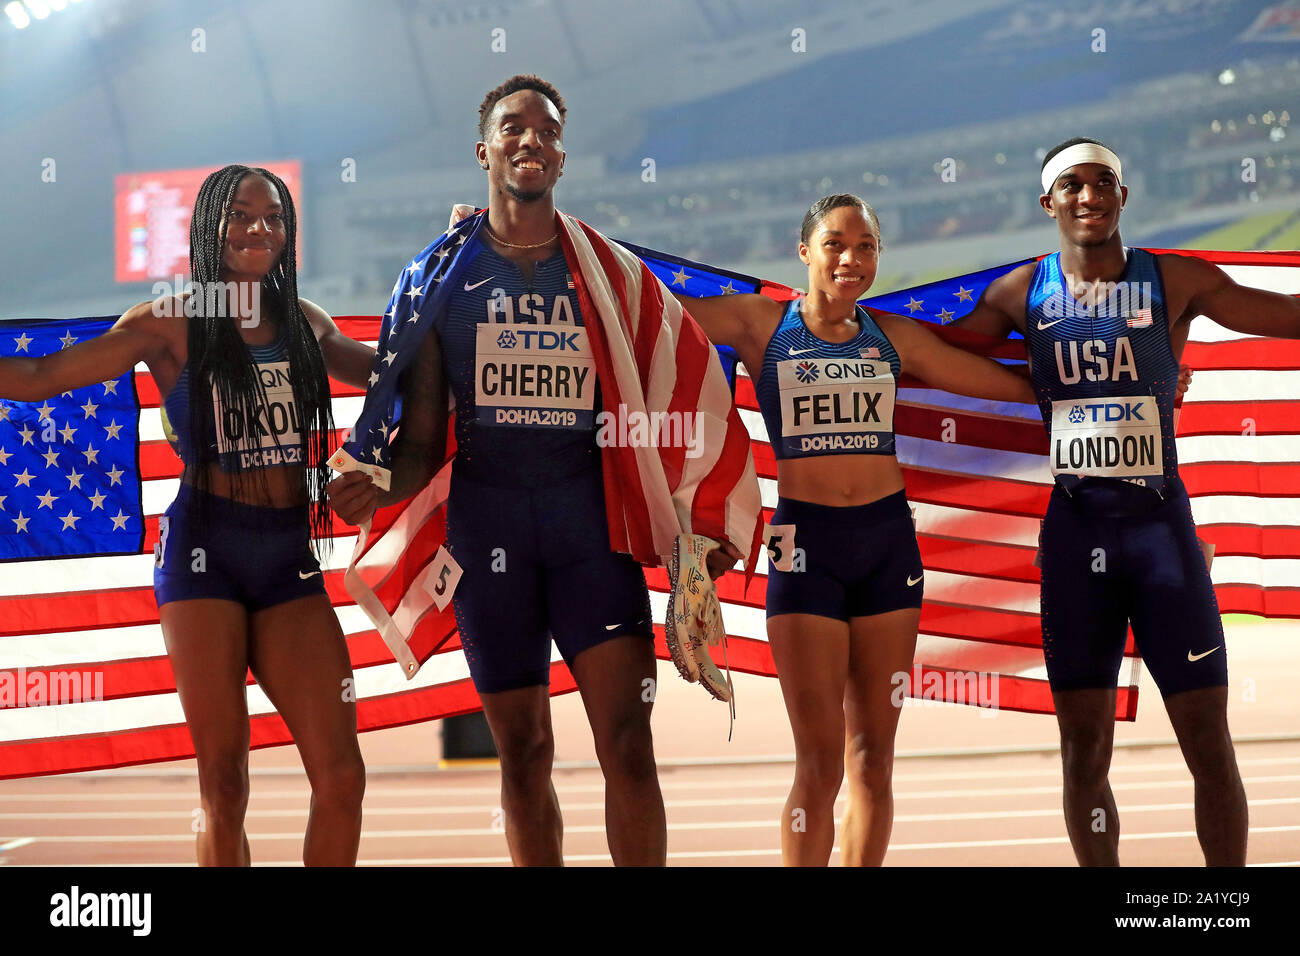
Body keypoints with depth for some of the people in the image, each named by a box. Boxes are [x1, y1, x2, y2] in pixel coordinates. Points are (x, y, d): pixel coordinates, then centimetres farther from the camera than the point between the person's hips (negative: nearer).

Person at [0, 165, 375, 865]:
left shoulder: (304, 322, 13)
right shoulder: (172, 323, 2)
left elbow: (382, 370, 33)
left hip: (290, 555, 3)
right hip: (205, 550, -3)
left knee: (341, 776, -6)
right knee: (222, 783, -4)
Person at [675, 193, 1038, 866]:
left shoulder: (893, 336, 10)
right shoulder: (760, 324, 3)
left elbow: (1012, 384, 17)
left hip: (889, 540, 3)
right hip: (805, 541, -3)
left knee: (873, 756, 6)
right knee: (821, 762, -5)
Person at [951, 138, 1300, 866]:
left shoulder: (1174, 280, 0)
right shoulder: (1022, 292, 6)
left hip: (1163, 525, -1)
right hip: (1075, 530, 2)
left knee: (1210, 742, -1)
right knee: (1084, 748, 3)